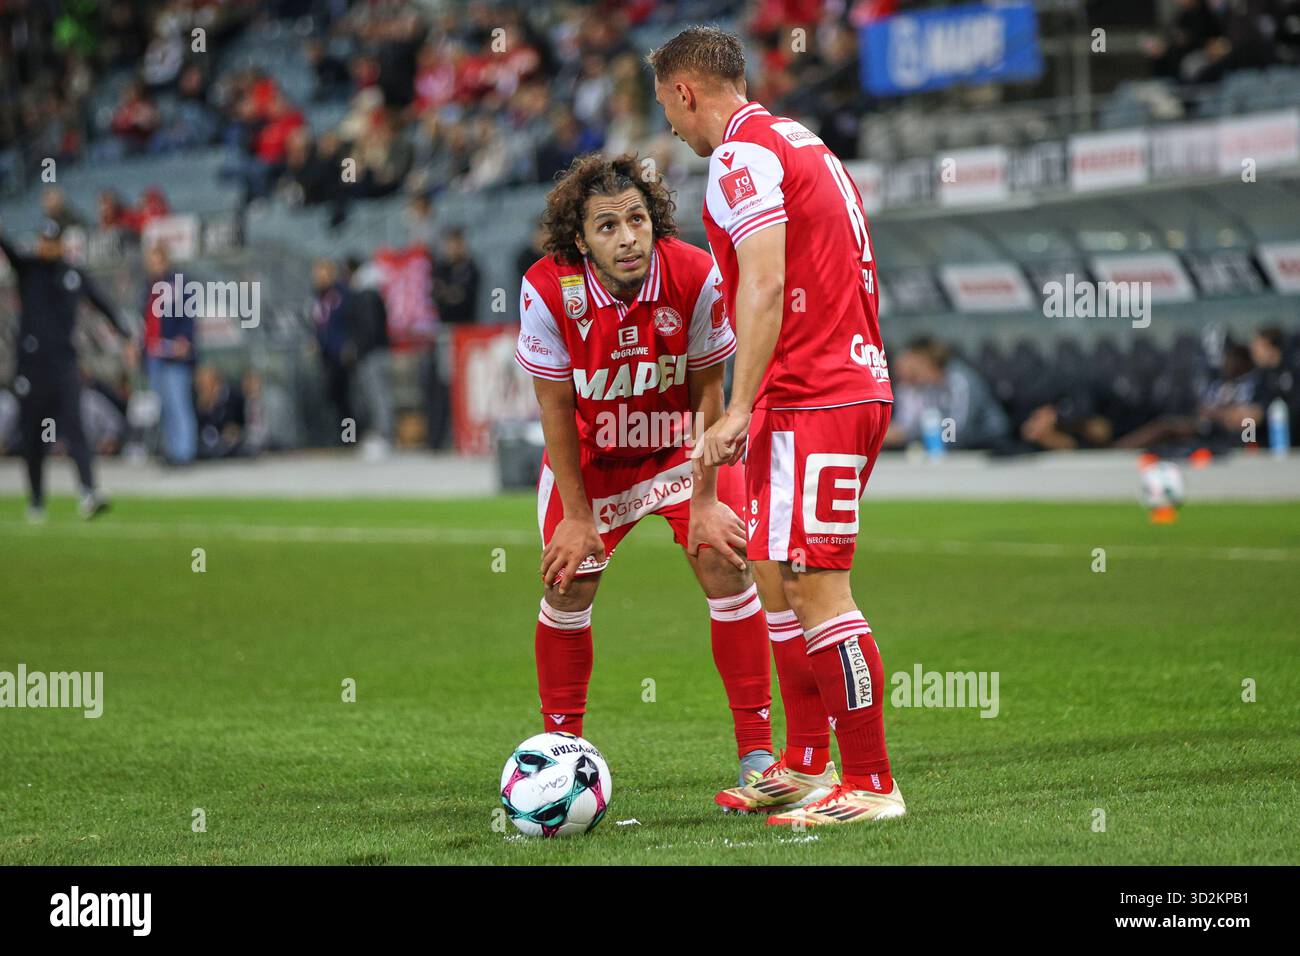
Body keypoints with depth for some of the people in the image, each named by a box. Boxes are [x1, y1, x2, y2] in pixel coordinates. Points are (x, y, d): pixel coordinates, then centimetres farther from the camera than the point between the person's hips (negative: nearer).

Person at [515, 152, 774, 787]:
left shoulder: (695, 276, -26)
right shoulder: (548, 289, -26)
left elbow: (706, 392, -14)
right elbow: (556, 407, -14)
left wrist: (705, 501, -12)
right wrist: (576, 514, -11)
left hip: (681, 445, 0)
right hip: (591, 454, 0)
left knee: (725, 568, -13)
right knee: (568, 586, -4)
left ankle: (757, 751, -5)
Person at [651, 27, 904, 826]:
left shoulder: (743, 154, -9)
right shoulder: (802, 144, 21)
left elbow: (765, 288, -19)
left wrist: (740, 410, -20)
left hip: (813, 400, -10)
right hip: (853, 387, 10)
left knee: (815, 588, -9)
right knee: (778, 579, 15)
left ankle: (872, 785, -8)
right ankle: (805, 766, 20)